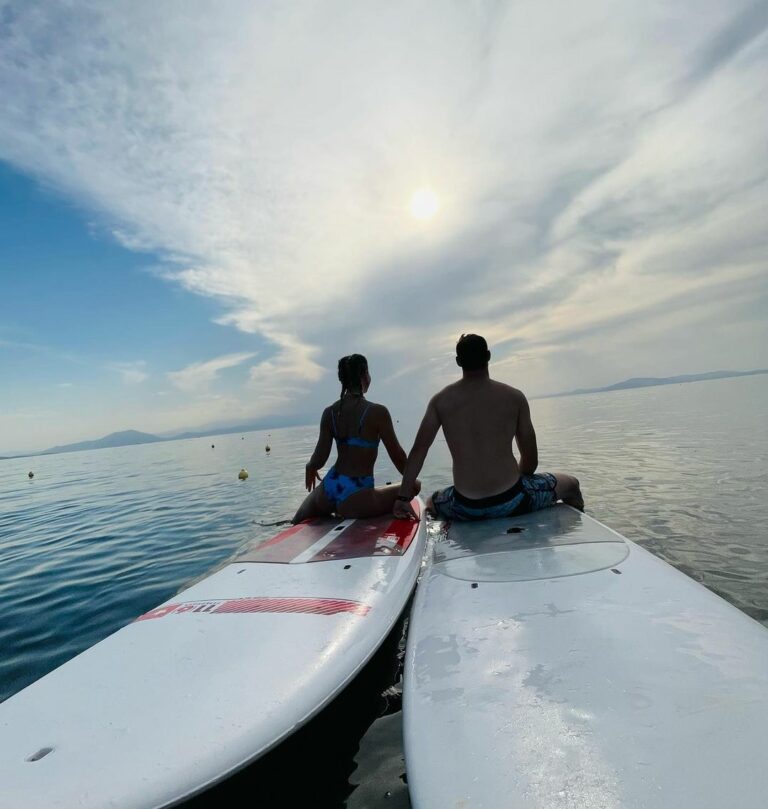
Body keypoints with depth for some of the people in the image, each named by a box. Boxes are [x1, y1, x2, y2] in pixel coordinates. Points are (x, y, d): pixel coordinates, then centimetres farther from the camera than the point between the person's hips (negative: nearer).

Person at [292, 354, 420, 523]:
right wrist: (411, 479, 13)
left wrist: (310, 467, 21)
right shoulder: (377, 412, -12)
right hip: (355, 498, -6)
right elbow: (397, 455, -5)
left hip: (328, 490, 6)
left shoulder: (330, 412, 1)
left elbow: (319, 459, -2)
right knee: (413, 487, 10)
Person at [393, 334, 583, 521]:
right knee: (570, 484, 28)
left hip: (465, 509, 1)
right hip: (511, 501, -1)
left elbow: (418, 450, -3)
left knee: (431, 502, 36)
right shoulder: (514, 397, -3)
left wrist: (403, 498, 3)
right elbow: (531, 461, 2)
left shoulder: (440, 401, 0)